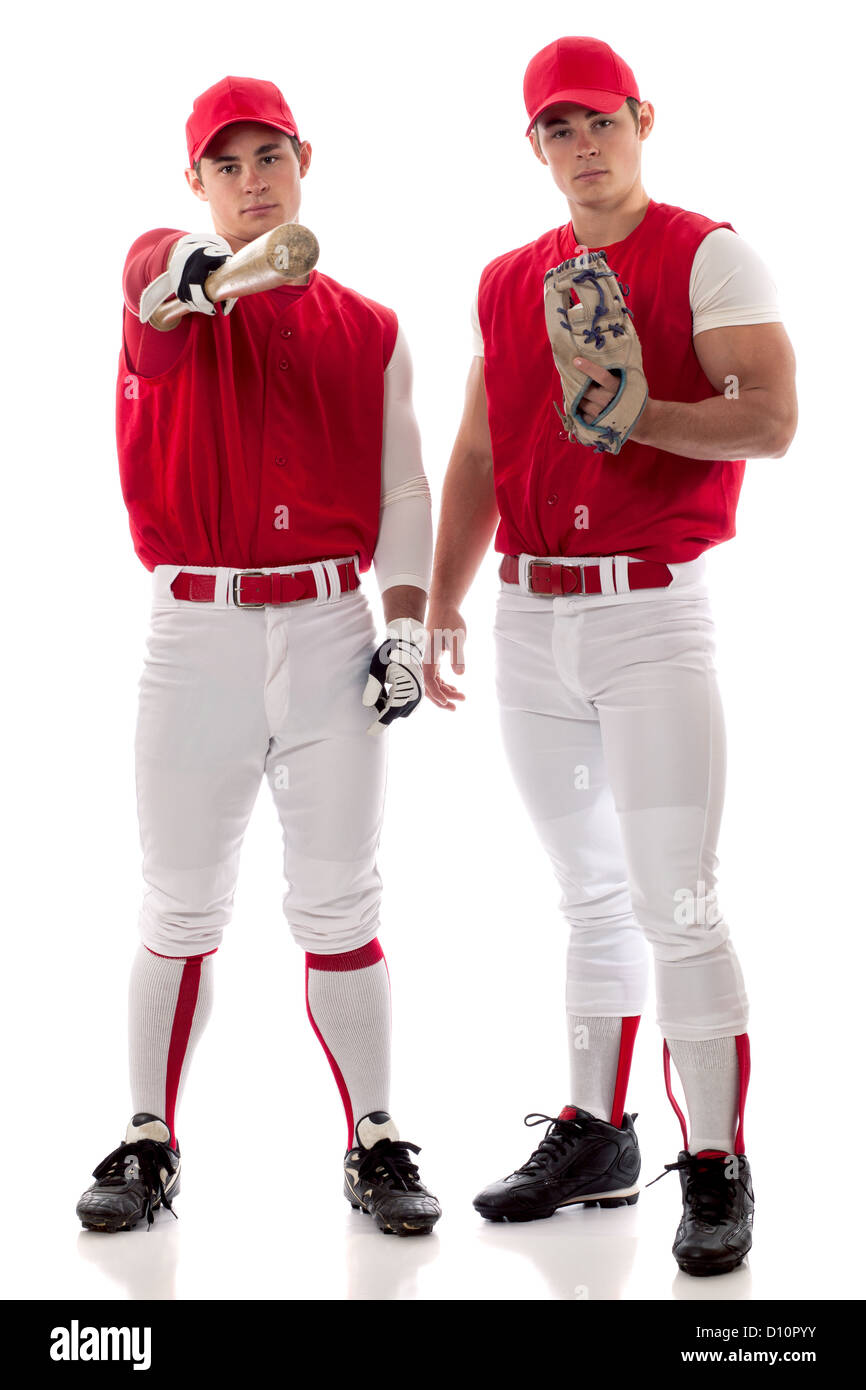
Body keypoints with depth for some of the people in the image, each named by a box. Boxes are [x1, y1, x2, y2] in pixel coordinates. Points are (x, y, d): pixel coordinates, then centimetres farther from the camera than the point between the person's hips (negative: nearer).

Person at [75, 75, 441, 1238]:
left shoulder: (369, 333, 10)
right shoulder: (174, 291, 4)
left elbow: (403, 495, 9)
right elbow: (156, 282, -21)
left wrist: (407, 626, -3)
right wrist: (196, 265, -45)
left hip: (330, 632, 1)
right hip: (194, 635, -1)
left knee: (337, 905, 4)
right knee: (181, 908, 5)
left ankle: (375, 1144, 15)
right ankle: (150, 1145, 18)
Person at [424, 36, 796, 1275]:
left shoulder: (708, 257, -1)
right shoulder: (505, 284, 14)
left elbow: (771, 421, -12)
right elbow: (476, 460, 15)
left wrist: (639, 413, -25)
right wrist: (440, 612, 11)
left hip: (652, 614, -5)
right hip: (529, 622, 5)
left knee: (676, 904, -7)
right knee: (592, 897, 14)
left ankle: (716, 1169, 3)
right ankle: (594, 1138, 23)